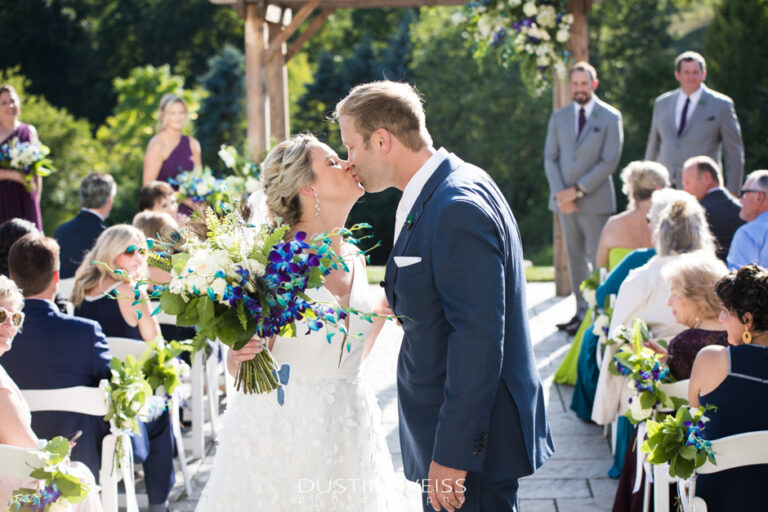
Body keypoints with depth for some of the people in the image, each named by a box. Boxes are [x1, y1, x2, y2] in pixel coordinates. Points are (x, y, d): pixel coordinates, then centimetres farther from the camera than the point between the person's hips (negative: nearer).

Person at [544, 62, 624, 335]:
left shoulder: (610, 117, -1)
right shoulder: (559, 117, 12)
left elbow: (609, 161, -7)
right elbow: (550, 158, 8)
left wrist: (578, 190, -13)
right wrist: (560, 194, -6)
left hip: (595, 200, -4)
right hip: (565, 200, 4)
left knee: (597, 258, -5)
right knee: (575, 257, 7)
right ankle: (582, 311, 13)